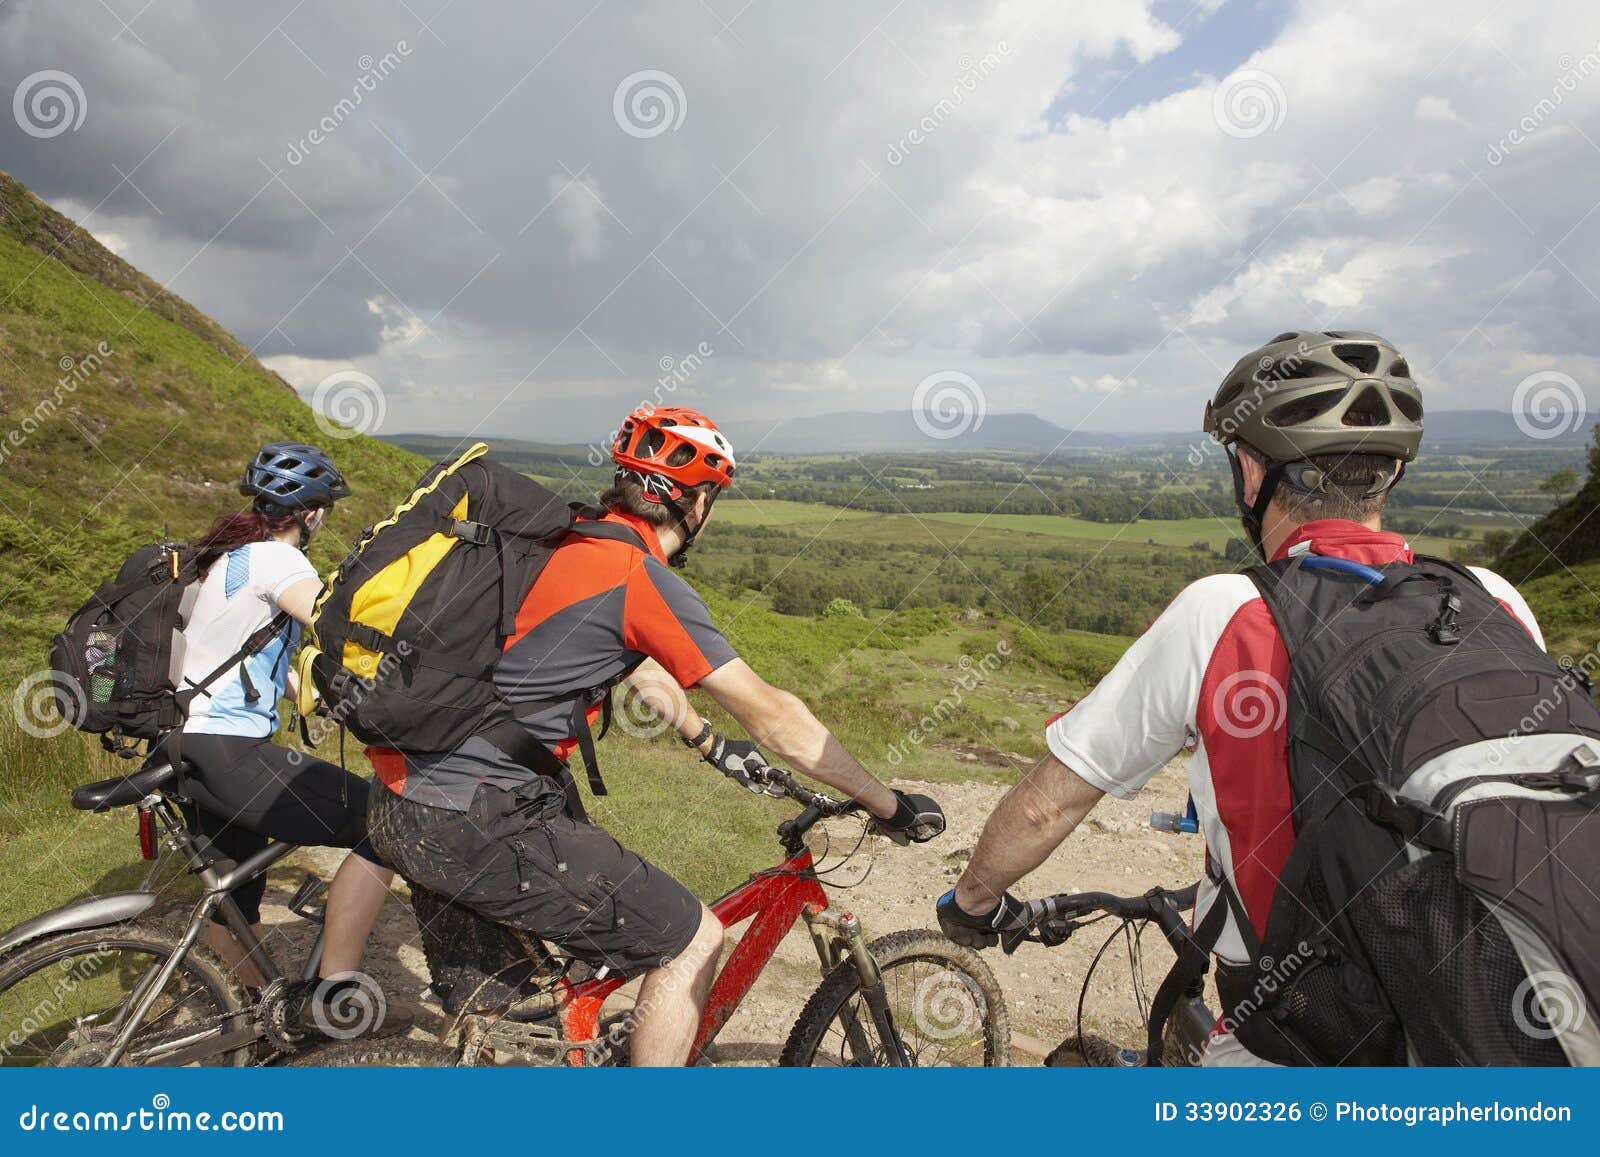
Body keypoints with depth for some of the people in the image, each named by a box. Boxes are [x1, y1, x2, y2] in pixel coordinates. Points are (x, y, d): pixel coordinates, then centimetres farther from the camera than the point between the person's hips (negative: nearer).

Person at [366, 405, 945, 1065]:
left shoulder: (570, 546, 11)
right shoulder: (645, 579, -15)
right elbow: (775, 717, -12)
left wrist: (709, 745, 38)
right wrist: (889, 805, -1)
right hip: (473, 829, -9)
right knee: (694, 942, 1)